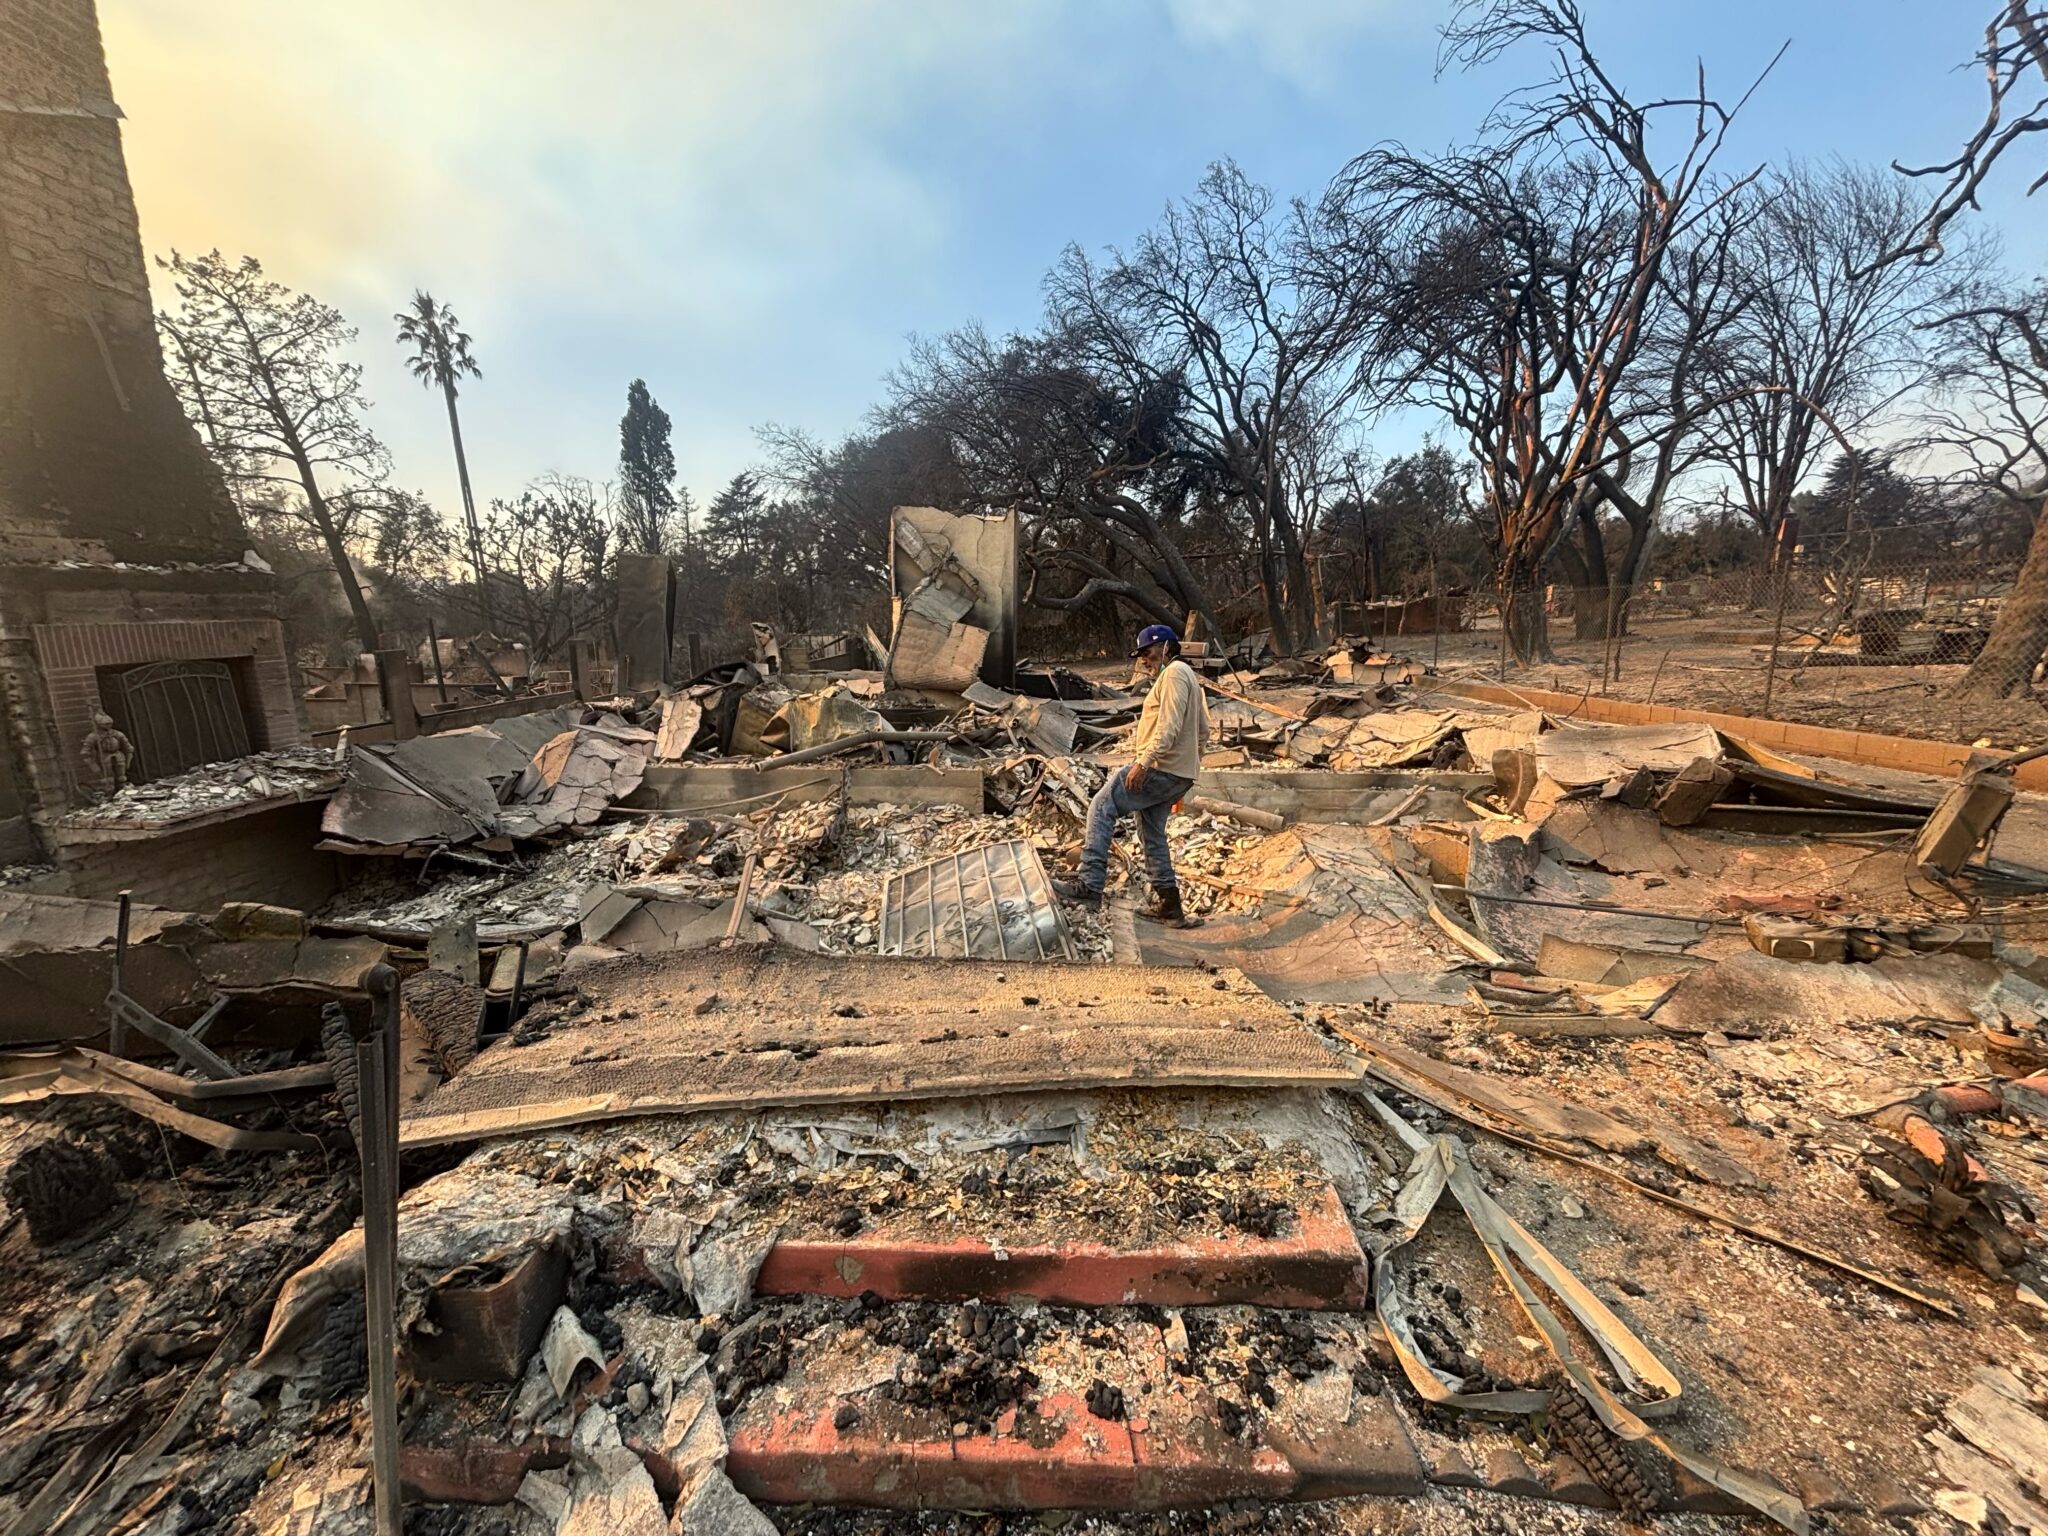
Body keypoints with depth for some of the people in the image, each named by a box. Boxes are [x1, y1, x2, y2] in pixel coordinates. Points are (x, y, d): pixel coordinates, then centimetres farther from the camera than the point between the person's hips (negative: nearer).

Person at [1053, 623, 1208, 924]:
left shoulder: (1174, 673, -8)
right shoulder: (1186, 675, 24)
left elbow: (1169, 726, -21)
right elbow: (1203, 730, 27)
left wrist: (1143, 763, -26)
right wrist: (1189, 768, 27)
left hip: (1160, 769, -11)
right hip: (1179, 775, 11)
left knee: (1102, 807, -11)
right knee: (1152, 834, 14)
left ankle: (1089, 884, -15)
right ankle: (1169, 904, 18)